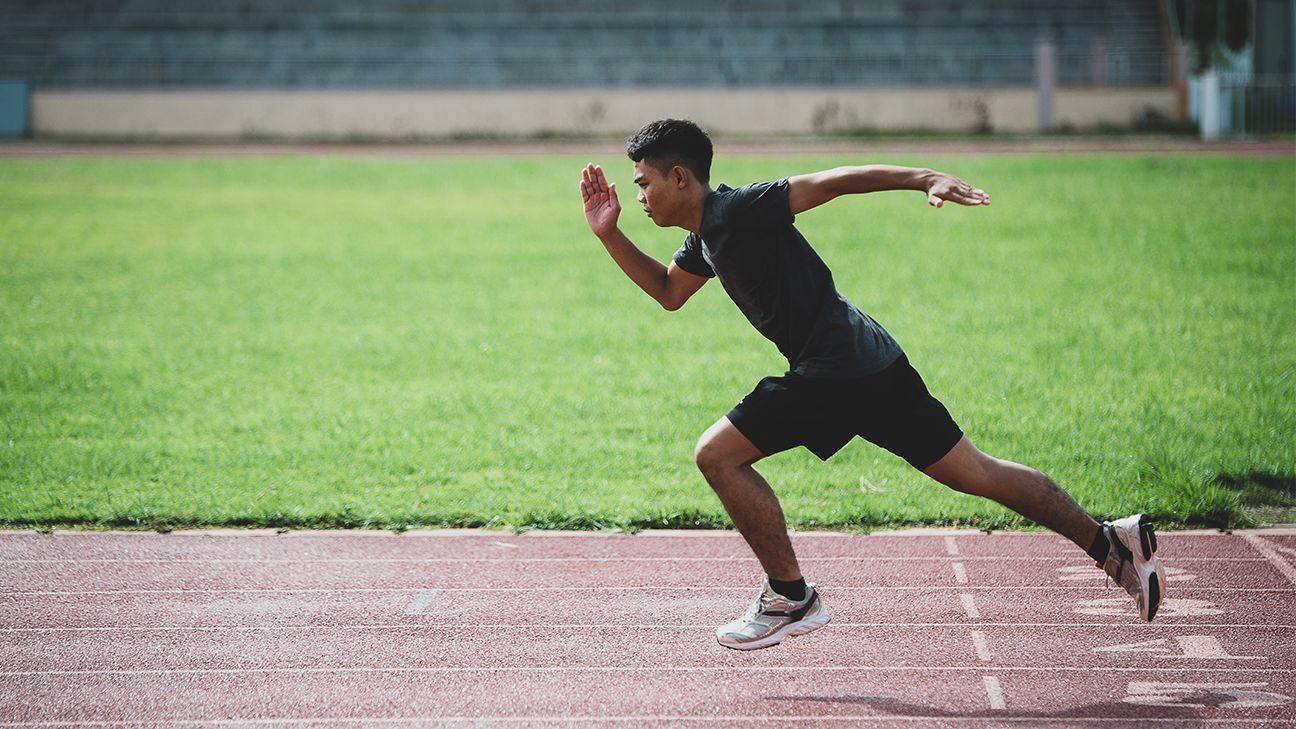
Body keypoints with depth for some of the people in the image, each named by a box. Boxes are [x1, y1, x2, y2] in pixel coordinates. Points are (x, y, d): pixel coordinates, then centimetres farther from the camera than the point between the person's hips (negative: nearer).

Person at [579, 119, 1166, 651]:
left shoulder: (734, 210, -11)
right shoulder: (705, 237, 17)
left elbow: (830, 182, -20)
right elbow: (669, 293, 35)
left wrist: (925, 178, -31)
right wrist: (609, 234, 24)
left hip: (836, 368, -10)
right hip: (868, 364, 10)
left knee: (717, 455, -6)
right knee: (974, 474, 12)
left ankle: (791, 597, 1)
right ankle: (1112, 543, 15)